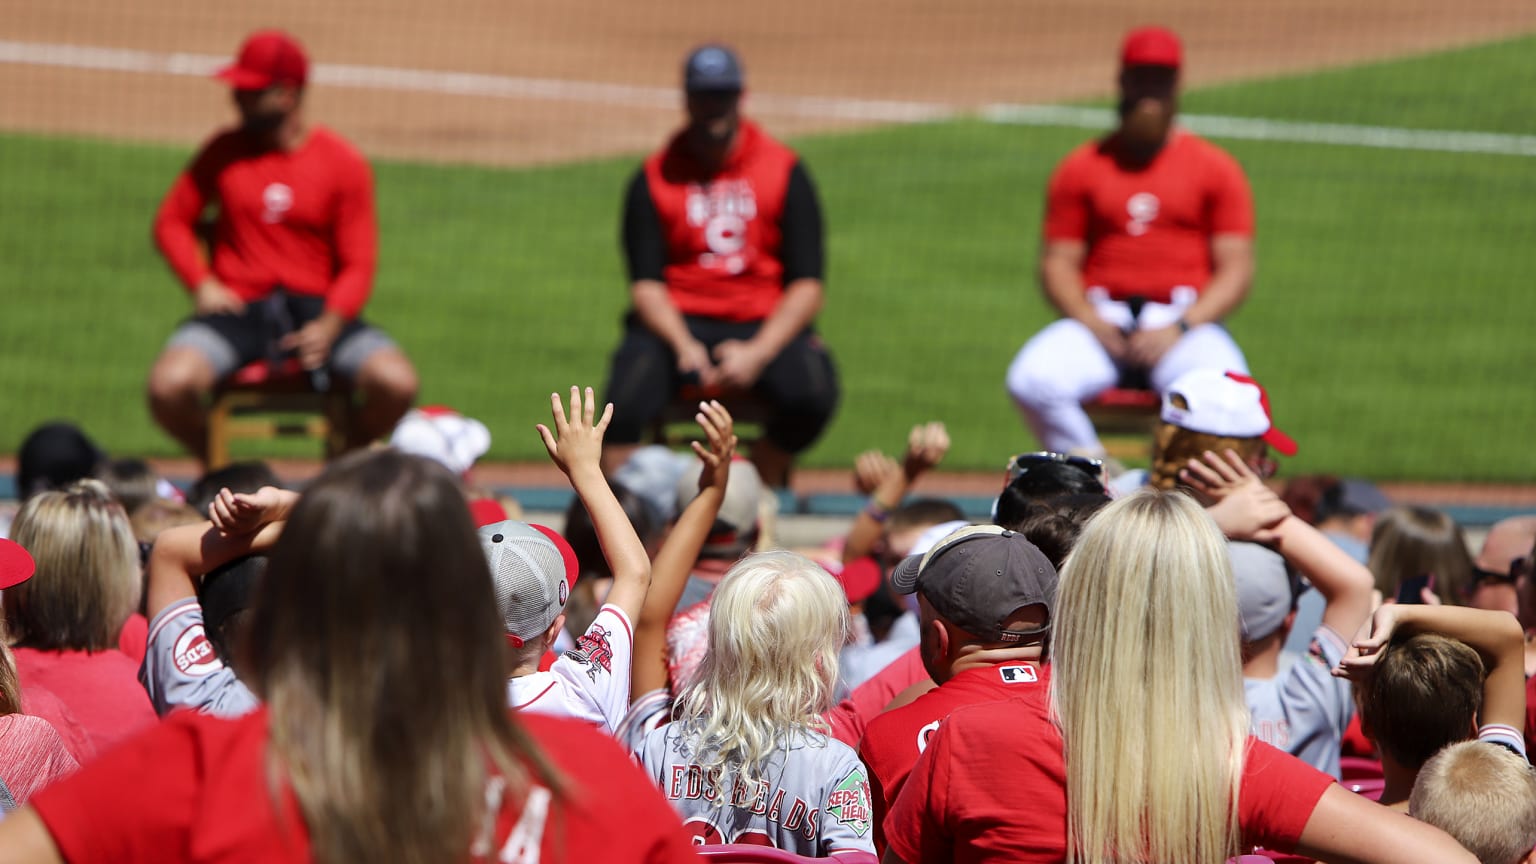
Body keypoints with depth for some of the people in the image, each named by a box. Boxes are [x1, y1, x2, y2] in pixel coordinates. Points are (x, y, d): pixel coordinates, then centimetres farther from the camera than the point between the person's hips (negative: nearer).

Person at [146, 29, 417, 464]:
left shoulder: (344, 163, 0)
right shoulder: (224, 151, 7)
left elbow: (358, 265, -1)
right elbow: (171, 222, 13)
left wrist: (328, 327, -19)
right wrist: (201, 284, -5)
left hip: (317, 309, -1)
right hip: (236, 309, 1)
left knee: (396, 383, -27)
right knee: (168, 386, -29)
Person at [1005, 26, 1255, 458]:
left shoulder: (1217, 167, 9)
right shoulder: (1080, 167, 13)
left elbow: (1236, 269, 3)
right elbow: (1058, 263, 10)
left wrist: (1180, 328, -13)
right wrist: (1091, 321, -11)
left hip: (1188, 321, -2)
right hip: (1100, 320, 2)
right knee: (1031, 381, -29)